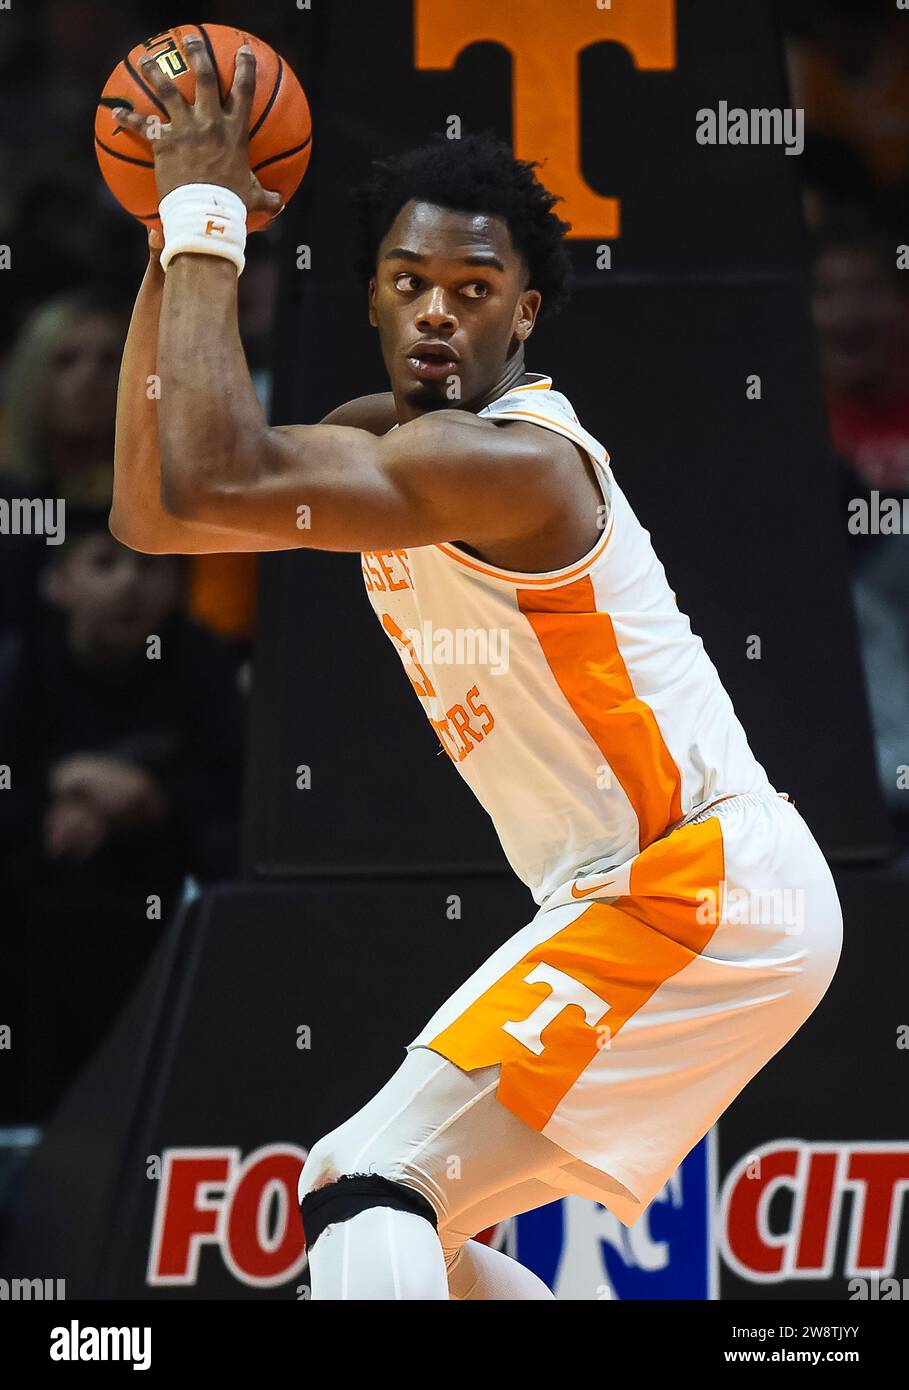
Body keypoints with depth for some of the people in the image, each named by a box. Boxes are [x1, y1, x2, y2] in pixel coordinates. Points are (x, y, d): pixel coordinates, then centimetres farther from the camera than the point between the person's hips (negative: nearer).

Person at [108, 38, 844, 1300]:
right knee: (398, 1224, 19)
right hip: (645, 898, 10)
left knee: (370, 1190, -21)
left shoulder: (513, 463, -19)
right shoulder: (391, 438, 11)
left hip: (707, 897, -10)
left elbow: (213, 480, -28)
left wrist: (207, 223, -19)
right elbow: (151, 511, 7)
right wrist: (172, 250, 0)